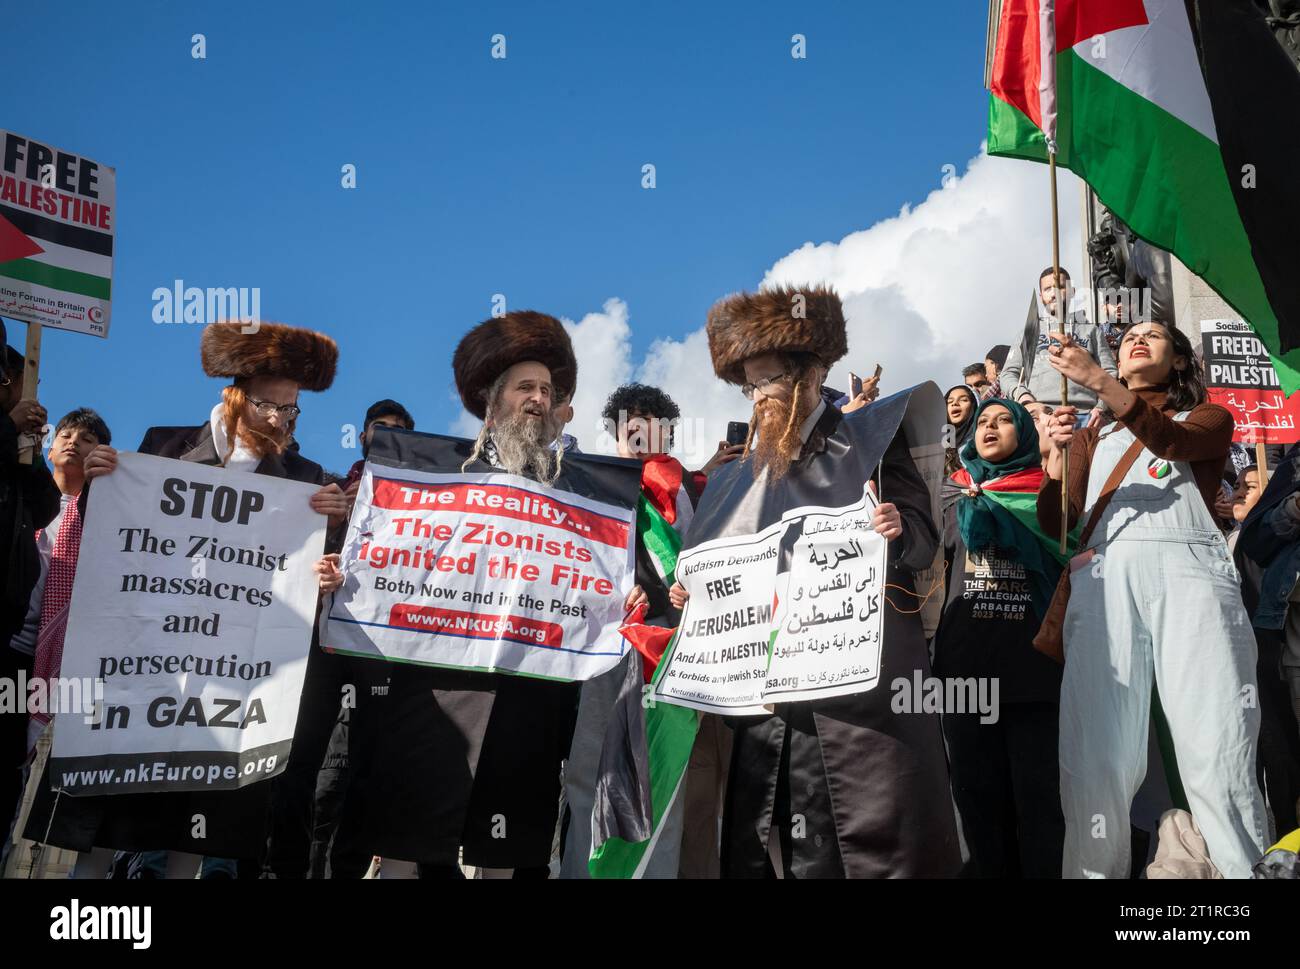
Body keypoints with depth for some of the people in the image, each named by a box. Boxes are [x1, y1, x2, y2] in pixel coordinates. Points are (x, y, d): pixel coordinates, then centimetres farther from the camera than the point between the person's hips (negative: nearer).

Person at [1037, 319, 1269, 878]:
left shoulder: (1209, 417, 23)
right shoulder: (1092, 435, 29)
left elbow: (1172, 441, -3)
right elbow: (1056, 524, 17)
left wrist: (1098, 381, -16)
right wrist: (1056, 454, -2)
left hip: (1187, 572, -2)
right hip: (1103, 579, 2)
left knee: (1215, 751, -15)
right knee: (1094, 755, -11)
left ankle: (1250, 867, -11)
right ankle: (1094, 871, -6)